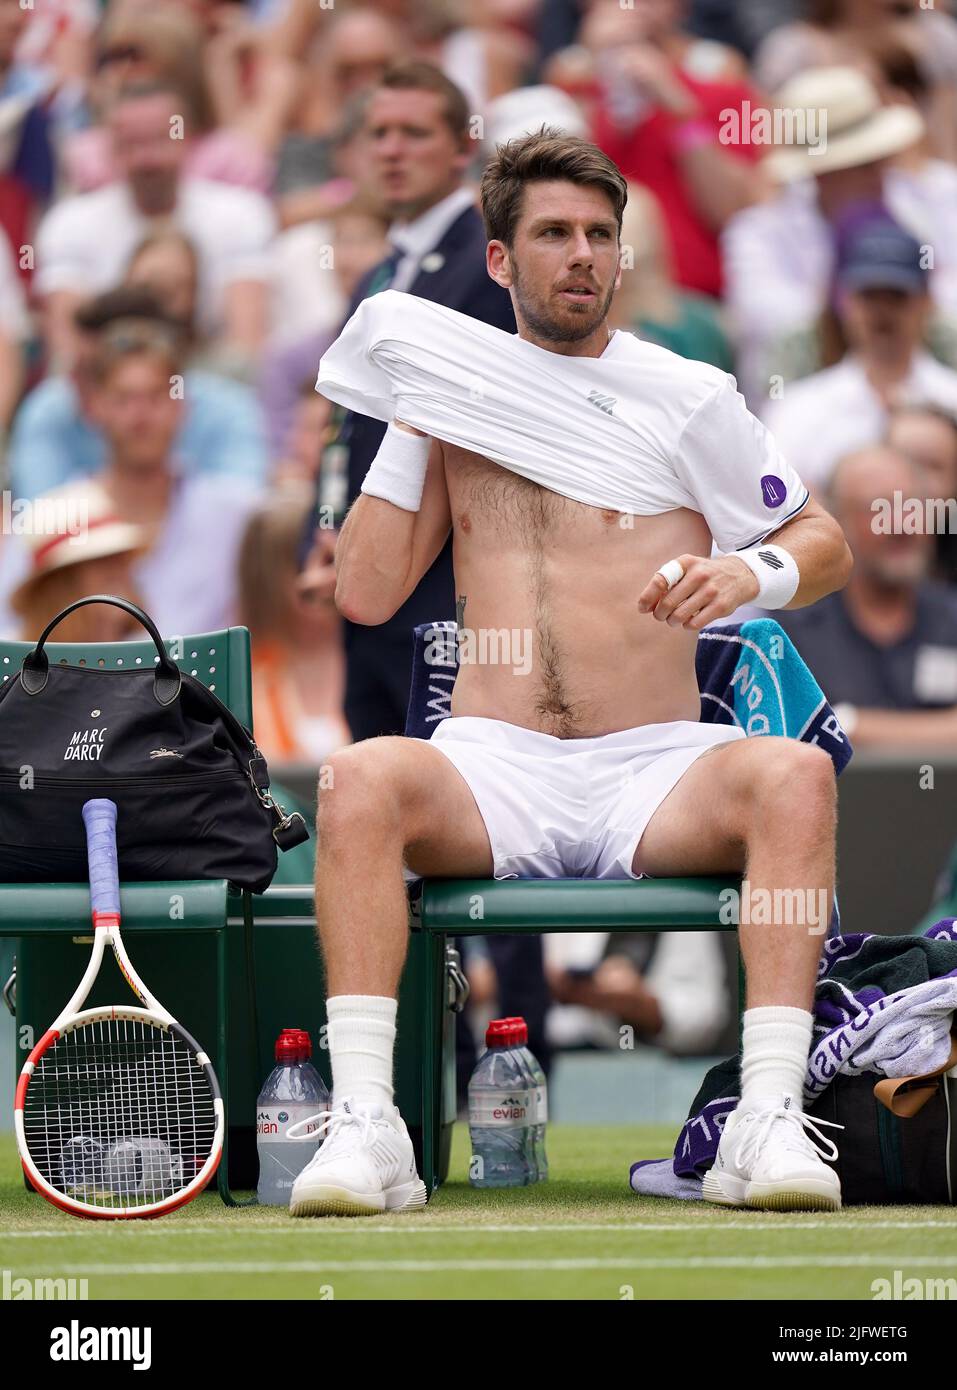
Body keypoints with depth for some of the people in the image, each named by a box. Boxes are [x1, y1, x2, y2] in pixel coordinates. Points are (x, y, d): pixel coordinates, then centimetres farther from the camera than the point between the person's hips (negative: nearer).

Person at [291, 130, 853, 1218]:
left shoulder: (688, 397, 11)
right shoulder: (456, 391, 17)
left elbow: (827, 547, 13)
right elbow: (366, 594, 13)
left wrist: (752, 575, -9)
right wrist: (413, 426, 7)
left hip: (655, 765, -1)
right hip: (494, 765, 1)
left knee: (794, 774, -34)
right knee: (362, 777, -33)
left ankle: (769, 1119, -41)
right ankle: (363, 1122, -39)